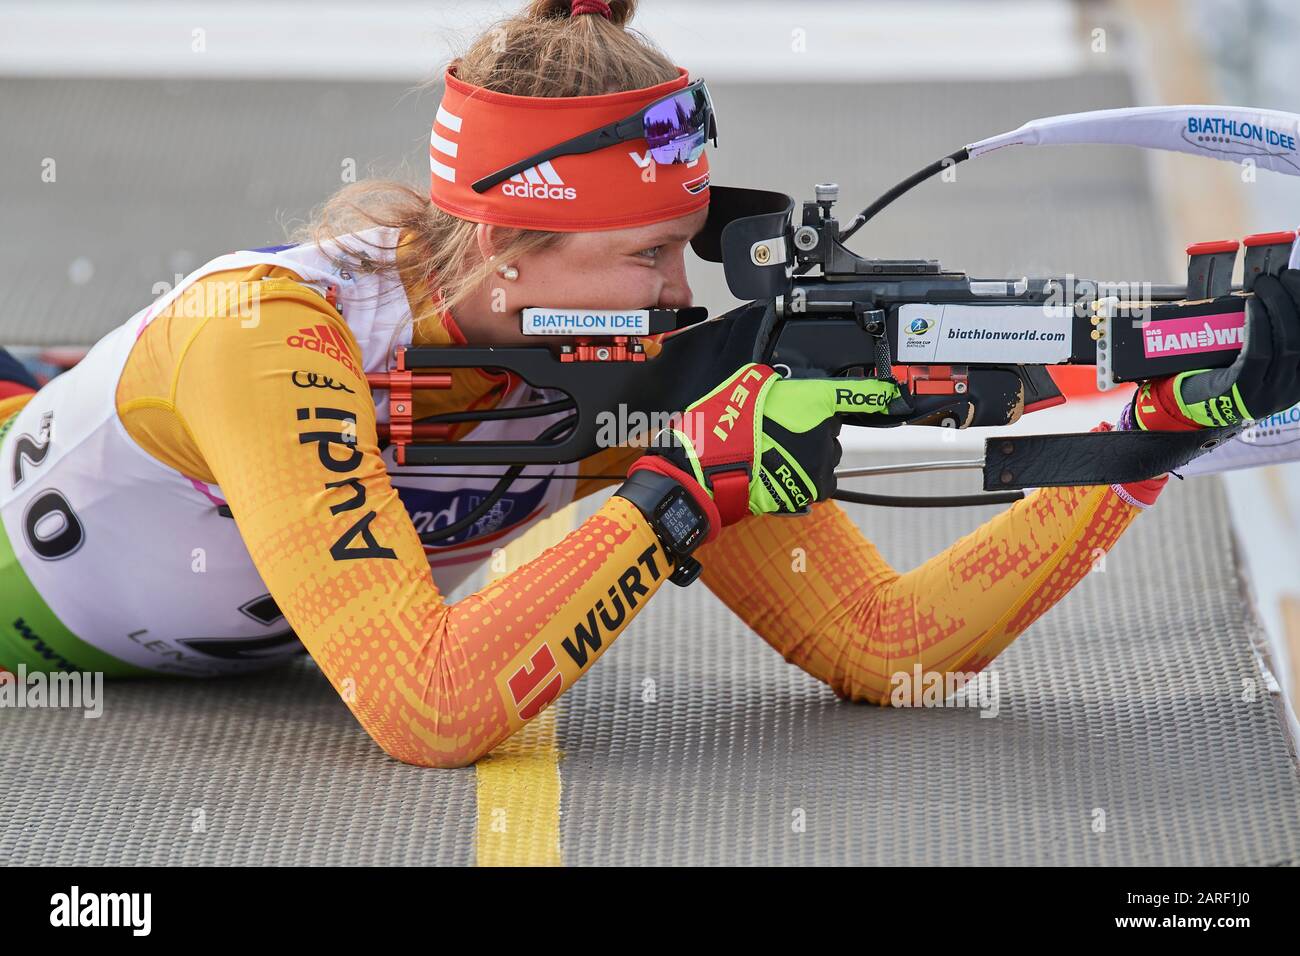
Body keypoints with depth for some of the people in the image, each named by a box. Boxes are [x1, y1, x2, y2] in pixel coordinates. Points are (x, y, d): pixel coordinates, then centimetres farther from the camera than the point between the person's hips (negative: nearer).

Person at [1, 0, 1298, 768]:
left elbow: (884, 645, -22)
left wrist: (1175, 417, -29)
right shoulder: (276, 339, -40)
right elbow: (422, 715, -50)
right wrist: (687, 487, -48)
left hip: (203, 656, 5)